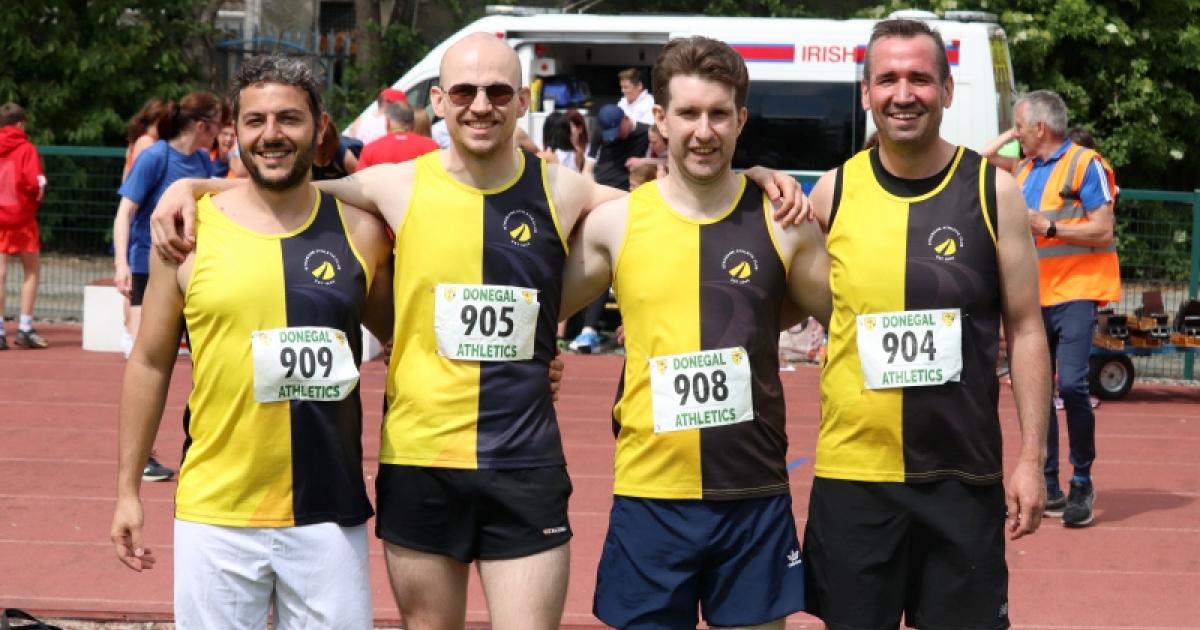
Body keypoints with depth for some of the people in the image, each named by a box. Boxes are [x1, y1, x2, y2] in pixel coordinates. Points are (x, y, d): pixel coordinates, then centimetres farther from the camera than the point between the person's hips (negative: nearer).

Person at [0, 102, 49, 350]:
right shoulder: (26, 149, -7)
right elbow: (36, 183, -14)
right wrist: (37, 199, 6)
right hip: (22, 217, -3)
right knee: (31, 272, 9)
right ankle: (25, 328, 4)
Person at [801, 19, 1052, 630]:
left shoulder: (993, 190, -2)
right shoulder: (833, 192, 0)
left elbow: (1025, 329, 1)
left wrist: (1031, 456, -2)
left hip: (965, 475, -1)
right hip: (852, 472, 1)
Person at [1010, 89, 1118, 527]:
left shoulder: (1083, 164, -5)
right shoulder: (1025, 171, 17)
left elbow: (1103, 229, -12)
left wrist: (1049, 227, -17)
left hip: (1074, 293, -7)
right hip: (1034, 297, 7)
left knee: (1071, 384, -17)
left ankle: (1082, 485, -3)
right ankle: (1048, 490, 12)